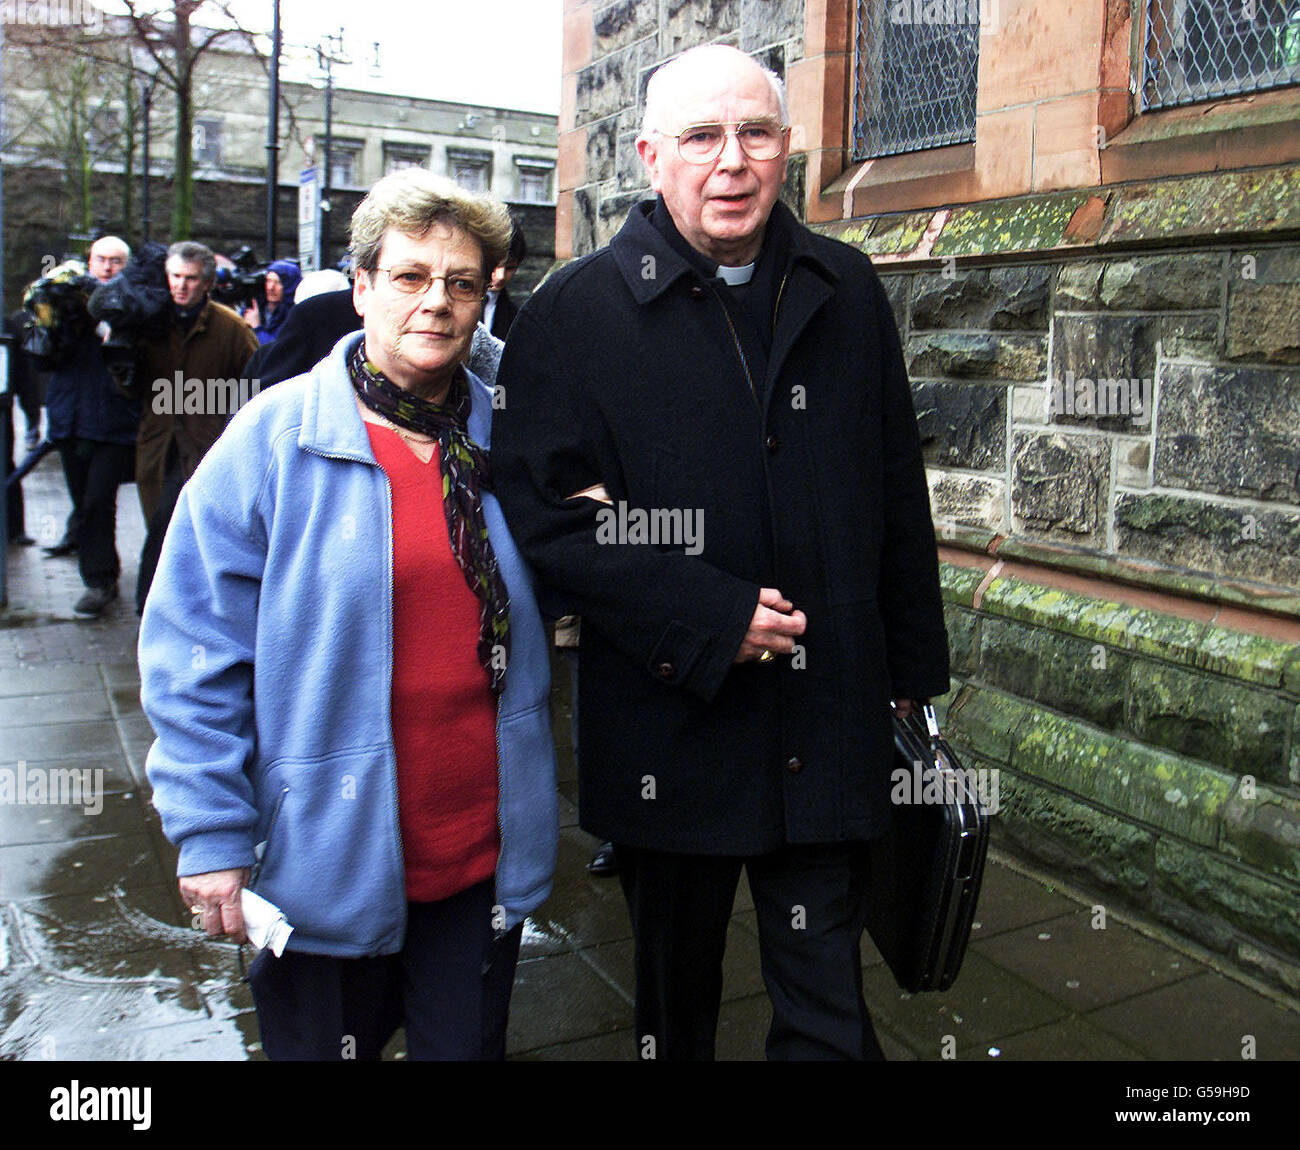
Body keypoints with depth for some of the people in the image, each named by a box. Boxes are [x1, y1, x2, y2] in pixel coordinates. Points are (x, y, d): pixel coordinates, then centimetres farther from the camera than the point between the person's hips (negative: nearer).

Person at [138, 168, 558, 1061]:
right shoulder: (275, 440, -10)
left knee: (469, 1045, 21)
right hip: (329, 864, -3)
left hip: (486, 858, 3)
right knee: (321, 1043, 19)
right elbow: (195, 654, -10)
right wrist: (211, 835, -12)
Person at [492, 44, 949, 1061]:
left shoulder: (846, 292, 6)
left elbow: (898, 494, 10)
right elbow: (542, 512, -12)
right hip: (671, 733, -2)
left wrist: (914, 666, 12)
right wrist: (709, 621, -18)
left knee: (830, 1012, 12)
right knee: (676, 995, 19)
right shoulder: (575, 311, -6)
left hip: (830, 726, 2)